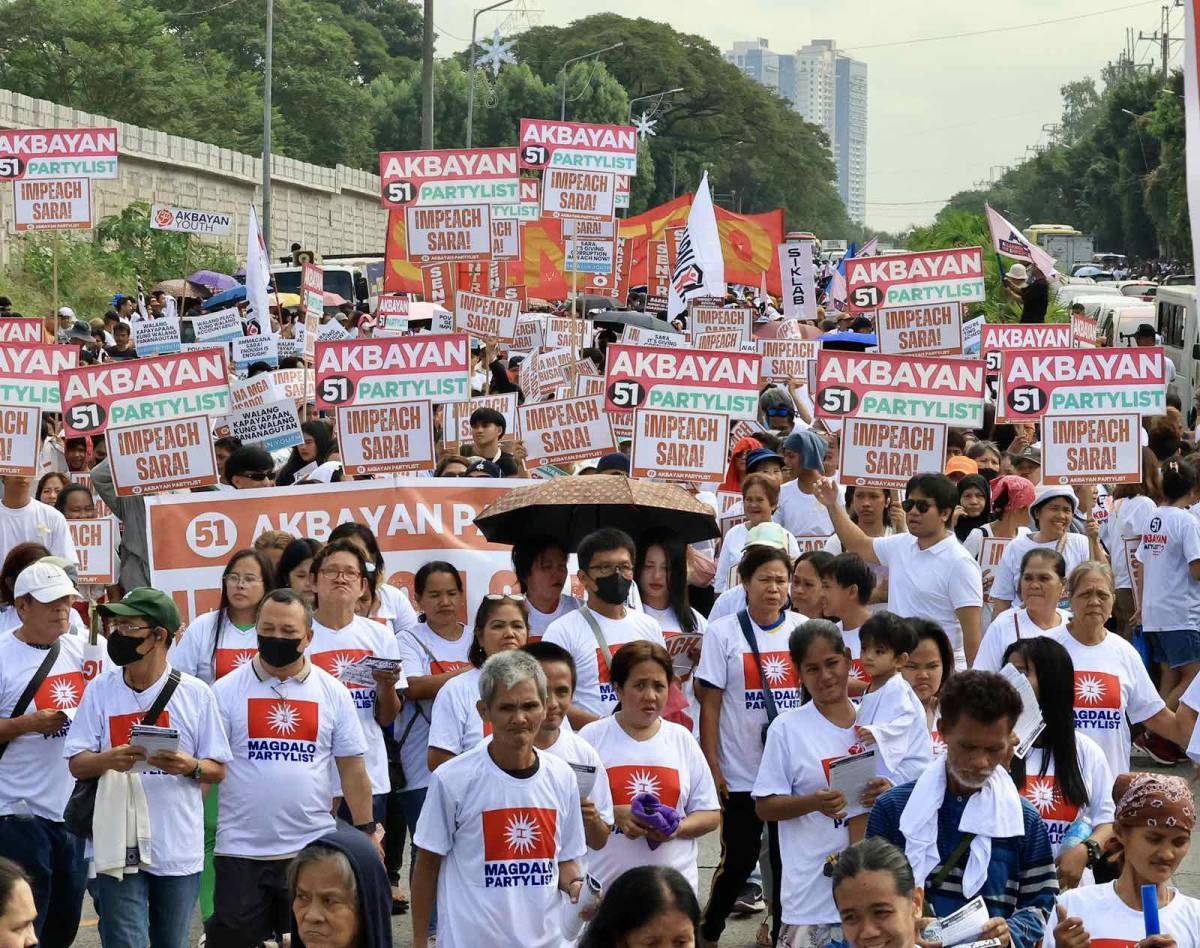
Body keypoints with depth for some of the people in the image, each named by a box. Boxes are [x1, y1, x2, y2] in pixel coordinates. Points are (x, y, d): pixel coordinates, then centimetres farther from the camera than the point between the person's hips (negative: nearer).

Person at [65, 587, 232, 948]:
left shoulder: (195, 694, -2)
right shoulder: (99, 691, 1)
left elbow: (218, 770, 2)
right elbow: (78, 765, 1)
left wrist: (189, 767, -20)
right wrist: (108, 759, -21)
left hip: (179, 849, 0)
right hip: (119, 848, 0)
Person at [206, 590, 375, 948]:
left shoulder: (332, 693, 4)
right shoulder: (226, 690, -1)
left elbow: (352, 768, 7)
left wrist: (366, 832, 5)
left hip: (314, 851, 1)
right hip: (240, 851, -1)